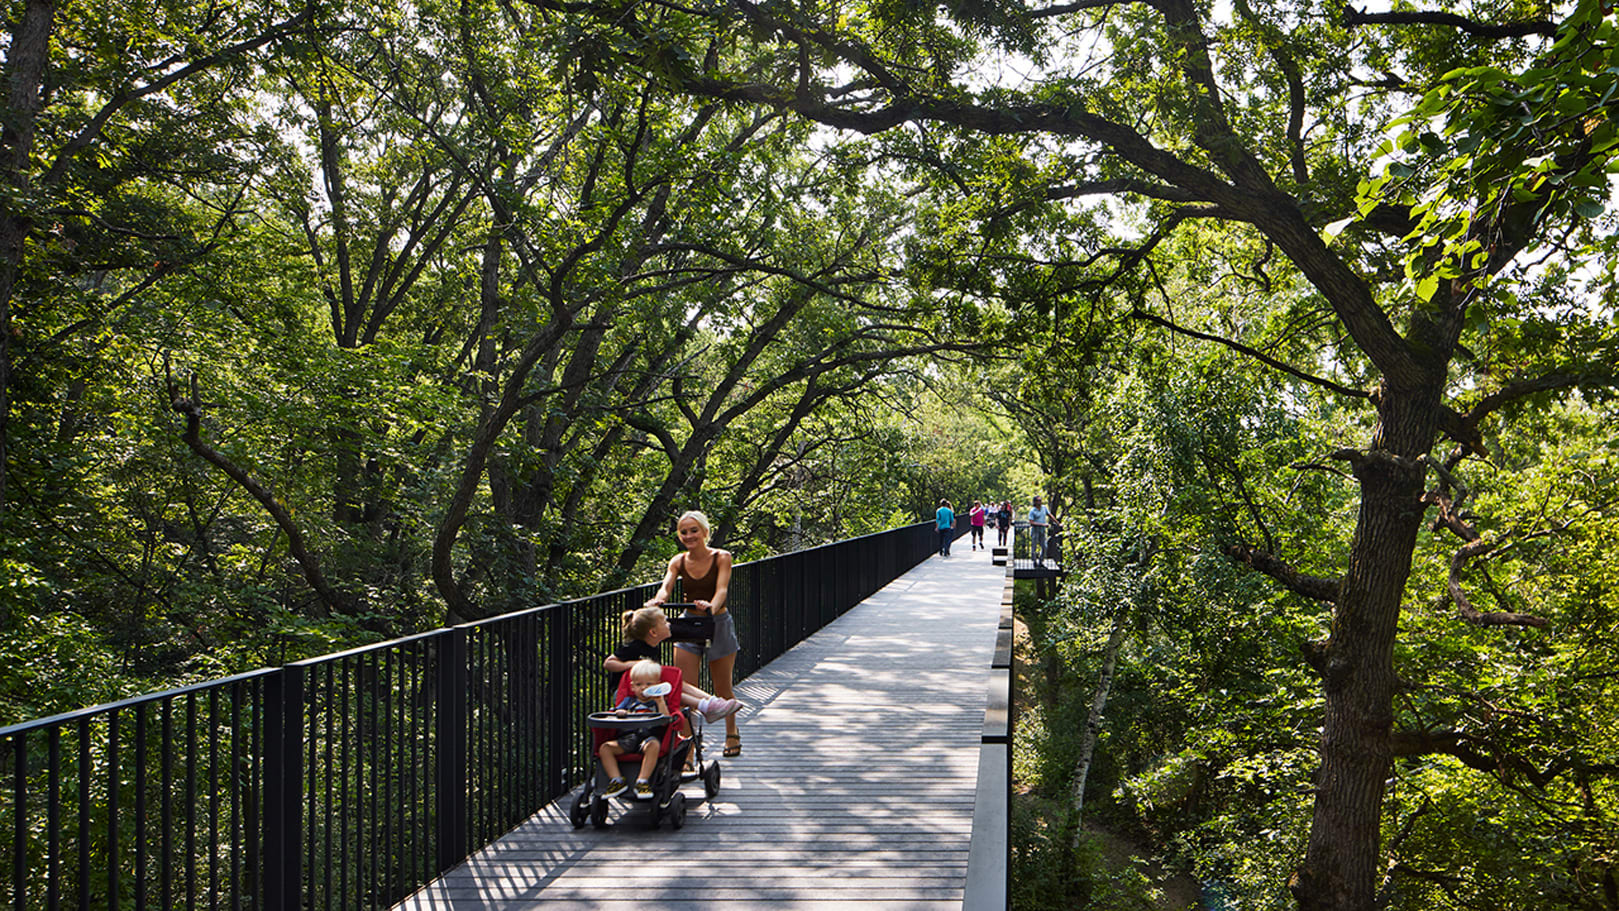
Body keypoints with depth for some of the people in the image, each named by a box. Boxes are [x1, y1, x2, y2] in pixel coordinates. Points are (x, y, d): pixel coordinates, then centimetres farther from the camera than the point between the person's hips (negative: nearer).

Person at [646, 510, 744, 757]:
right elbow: (666, 586, -17)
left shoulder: (721, 558, -9)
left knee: (722, 689, 10)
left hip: (718, 624, -2)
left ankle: (732, 733, 37)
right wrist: (658, 600, -41)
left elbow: (722, 589, -25)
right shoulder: (678, 561, 0)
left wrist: (711, 607, -47)